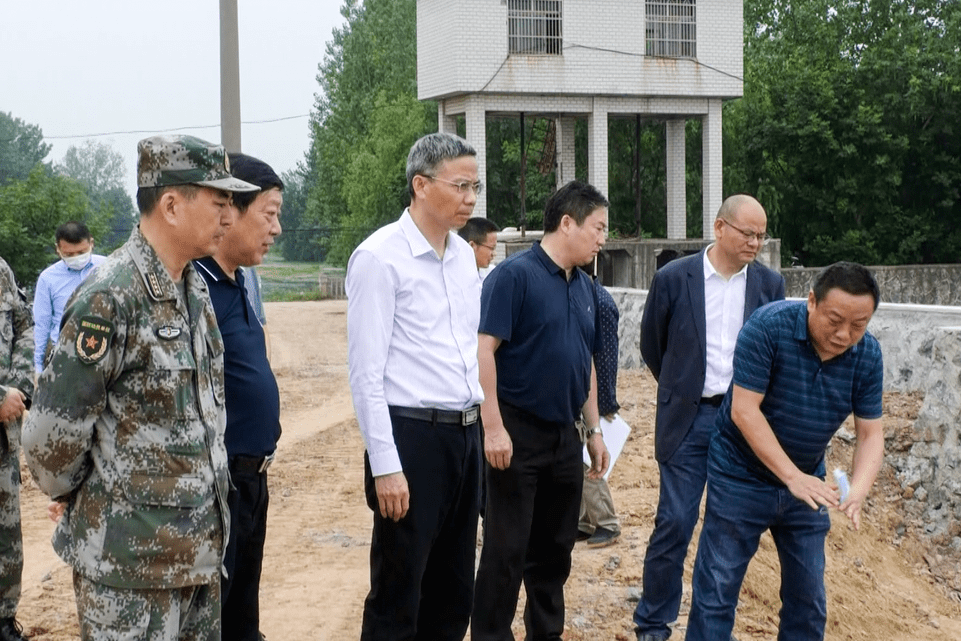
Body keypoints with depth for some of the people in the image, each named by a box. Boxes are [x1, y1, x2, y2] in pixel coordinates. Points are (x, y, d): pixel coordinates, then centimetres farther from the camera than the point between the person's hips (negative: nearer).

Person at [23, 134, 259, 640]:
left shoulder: (195, 288, 9)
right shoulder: (110, 298, -19)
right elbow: (53, 432, -17)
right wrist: (77, 499, 0)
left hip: (199, 543, 8)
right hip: (131, 558, -8)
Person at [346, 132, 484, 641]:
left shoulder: (464, 255, 11)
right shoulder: (380, 257, -12)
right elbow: (366, 373, -14)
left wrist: (477, 418, 14)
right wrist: (386, 466, -17)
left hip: (464, 434, 8)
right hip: (411, 436, -7)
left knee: (454, 593, 14)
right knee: (398, 599, 1)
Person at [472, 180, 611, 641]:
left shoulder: (585, 287, 12)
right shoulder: (514, 274, -12)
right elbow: (484, 349, -17)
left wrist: (594, 429, 17)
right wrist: (494, 427, -21)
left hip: (565, 435, 7)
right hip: (518, 432, -7)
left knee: (554, 549, 14)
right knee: (506, 550, -2)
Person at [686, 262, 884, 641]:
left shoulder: (867, 355, -9)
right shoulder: (769, 326, -23)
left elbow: (871, 433, -6)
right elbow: (743, 410, -24)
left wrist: (857, 491, -25)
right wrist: (792, 476, -28)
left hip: (806, 483, 4)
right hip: (741, 480, -4)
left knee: (808, 599, 11)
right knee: (716, 592, 1)